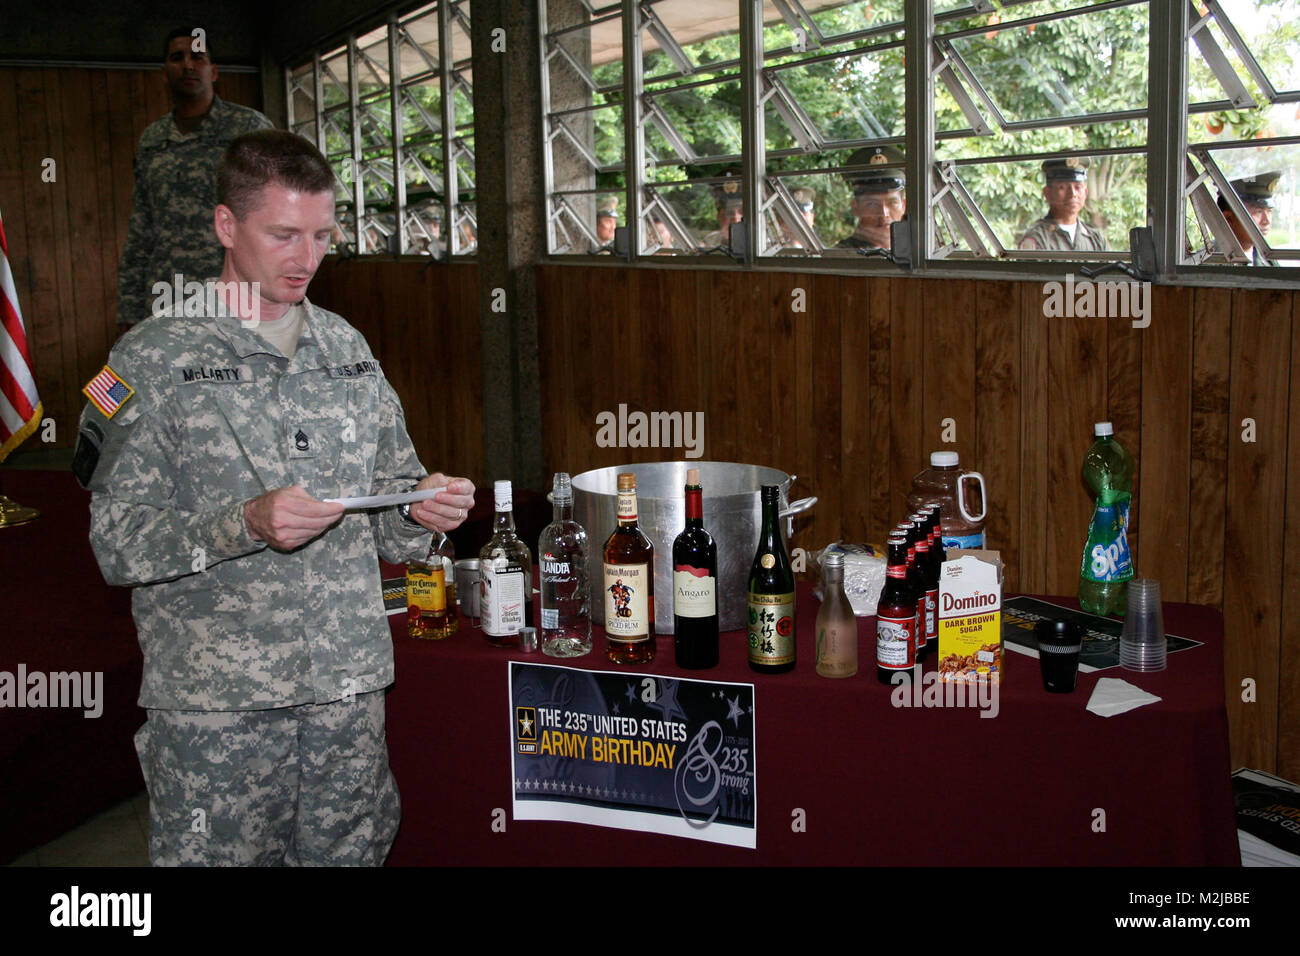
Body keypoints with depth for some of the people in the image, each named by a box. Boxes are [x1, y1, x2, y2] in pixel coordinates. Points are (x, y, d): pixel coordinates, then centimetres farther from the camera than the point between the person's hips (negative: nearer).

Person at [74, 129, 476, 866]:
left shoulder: (347, 349, 11)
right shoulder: (153, 359, -3)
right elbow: (119, 544, -9)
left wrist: (423, 508, -8)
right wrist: (246, 525, -23)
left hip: (351, 692, 4)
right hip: (213, 702, -4)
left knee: (352, 855, 11)